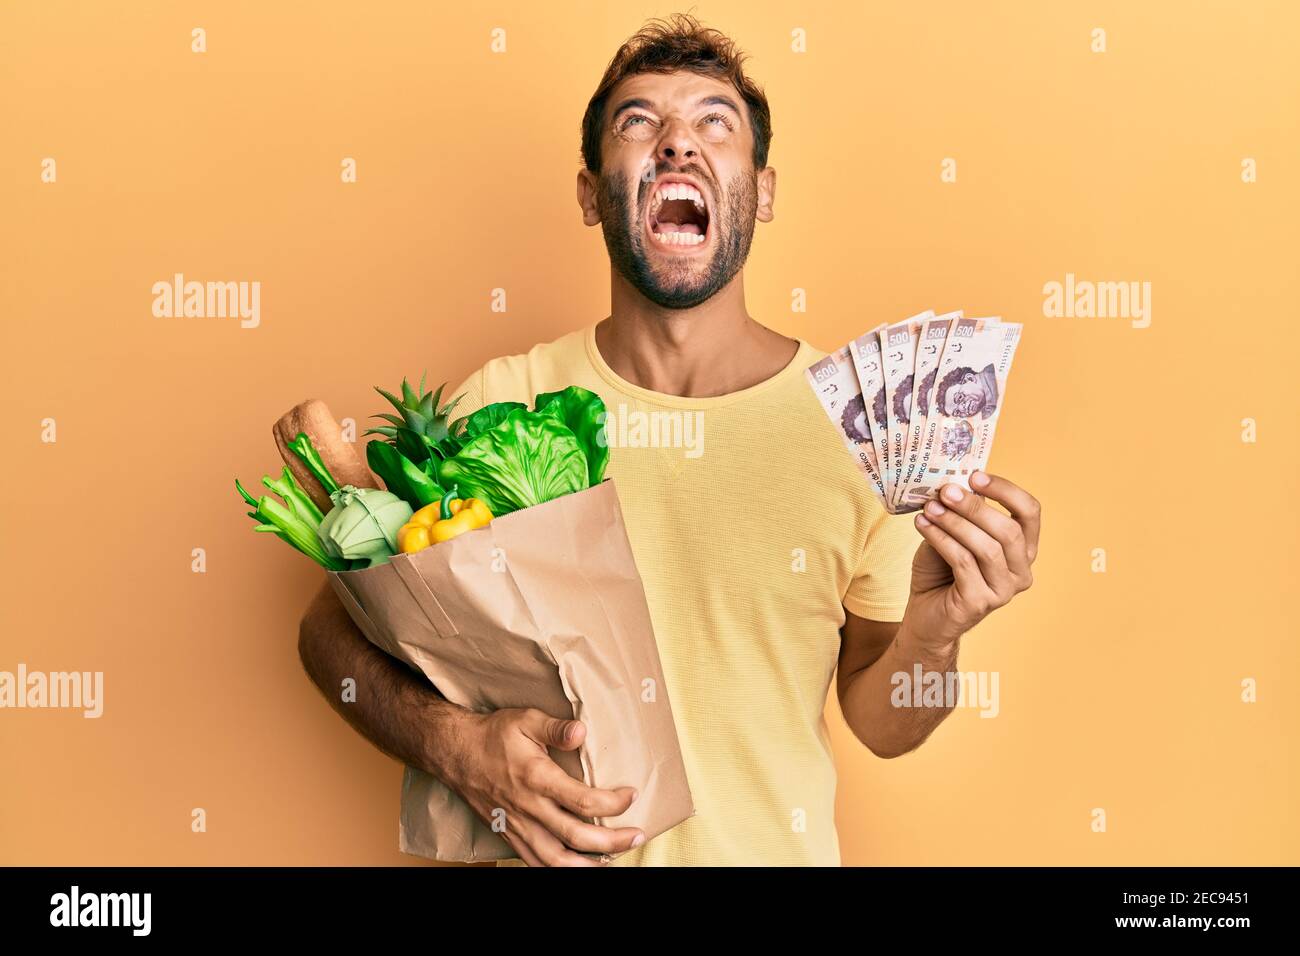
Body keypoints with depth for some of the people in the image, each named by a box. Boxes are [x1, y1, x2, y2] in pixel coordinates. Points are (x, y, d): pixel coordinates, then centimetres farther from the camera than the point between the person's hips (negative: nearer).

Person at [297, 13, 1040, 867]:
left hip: (774, 847, 1)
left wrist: (935, 629, -24)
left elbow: (881, 724, -4)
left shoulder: (853, 417, -13)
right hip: (549, 848, 0)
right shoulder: (503, 405, -13)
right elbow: (334, 627, -6)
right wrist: (453, 746, -22)